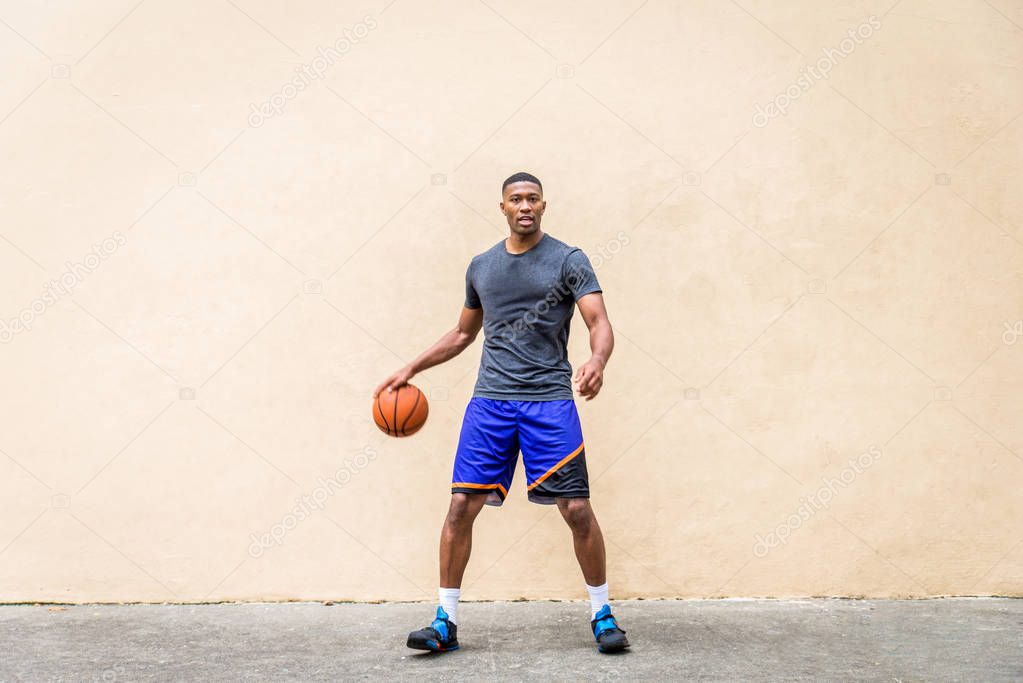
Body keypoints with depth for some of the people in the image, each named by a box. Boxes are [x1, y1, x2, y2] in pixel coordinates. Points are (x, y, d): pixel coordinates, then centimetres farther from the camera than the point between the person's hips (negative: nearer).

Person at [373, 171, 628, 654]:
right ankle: (445, 623, 9)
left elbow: (600, 324, -10)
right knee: (461, 506, -2)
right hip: (490, 398, 3)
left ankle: (602, 616, 13)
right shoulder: (481, 266, 13)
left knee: (577, 509, -6)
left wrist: (597, 361, -32)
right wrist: (412, 369, 20)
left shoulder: (569, 261, 0)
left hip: (549, 400, -3)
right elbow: (463, 333, 26)